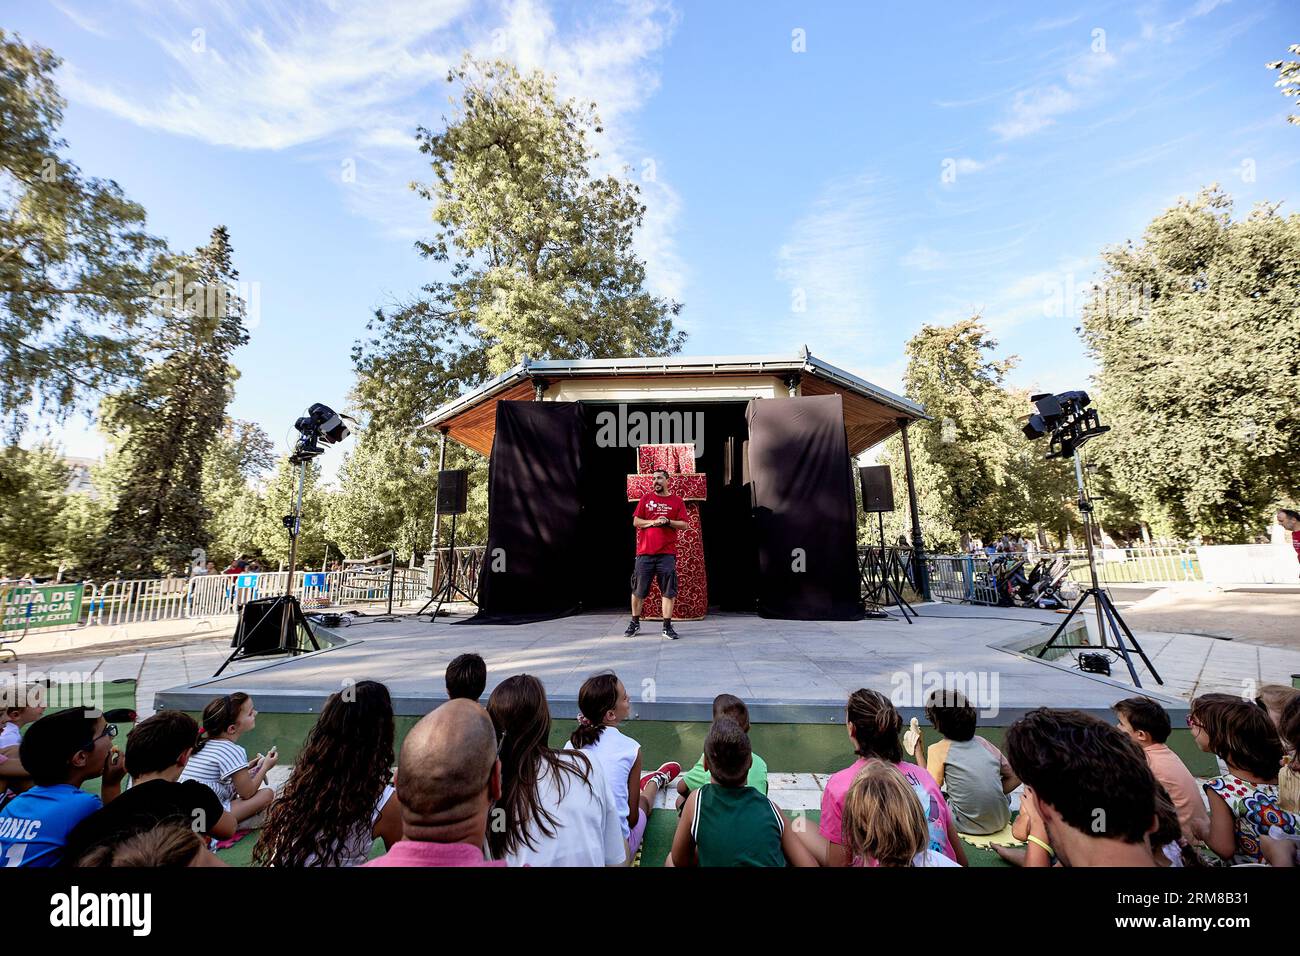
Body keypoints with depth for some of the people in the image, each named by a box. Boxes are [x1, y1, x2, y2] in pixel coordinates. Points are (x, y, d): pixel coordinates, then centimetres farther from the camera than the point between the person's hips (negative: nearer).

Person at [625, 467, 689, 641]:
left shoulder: (677, 501, 8)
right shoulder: (645, 499, 10)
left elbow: (684, 525, 4)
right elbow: (635, 522, 5)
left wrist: (669, 522, -12)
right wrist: (653, 522, -10)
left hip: (667, 553, -1)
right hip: (645, 552, 1)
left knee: (668, 591, -2)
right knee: (638, 590, 7)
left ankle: (667, 626, 7)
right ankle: (635, 623, 24)